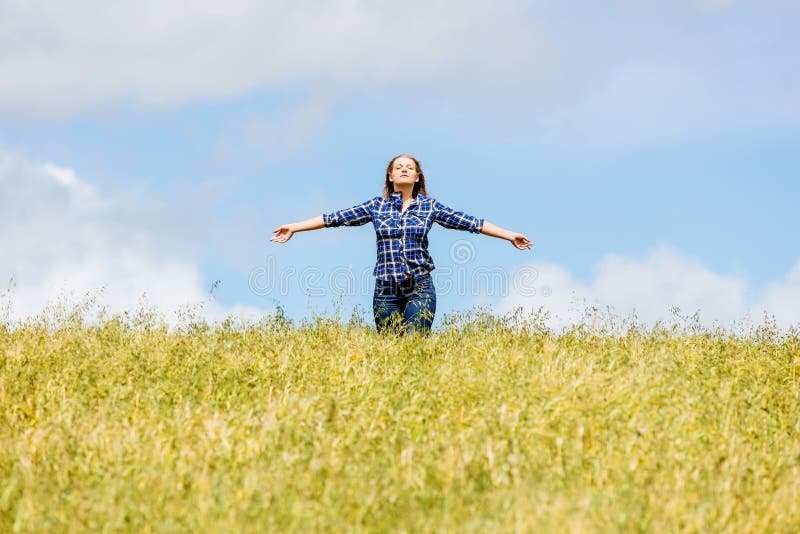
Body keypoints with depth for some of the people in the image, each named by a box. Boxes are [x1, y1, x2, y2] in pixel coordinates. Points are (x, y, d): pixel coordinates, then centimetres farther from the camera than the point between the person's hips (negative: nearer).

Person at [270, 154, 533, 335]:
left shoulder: (430, 206, 6)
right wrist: (294, 227, 3)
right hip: (386, 289, 1)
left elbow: (470, 223, 5)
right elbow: (335, 218, 6)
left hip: (420, 287, -1)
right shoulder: (376, 206, 8)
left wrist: (509, 235, 1)